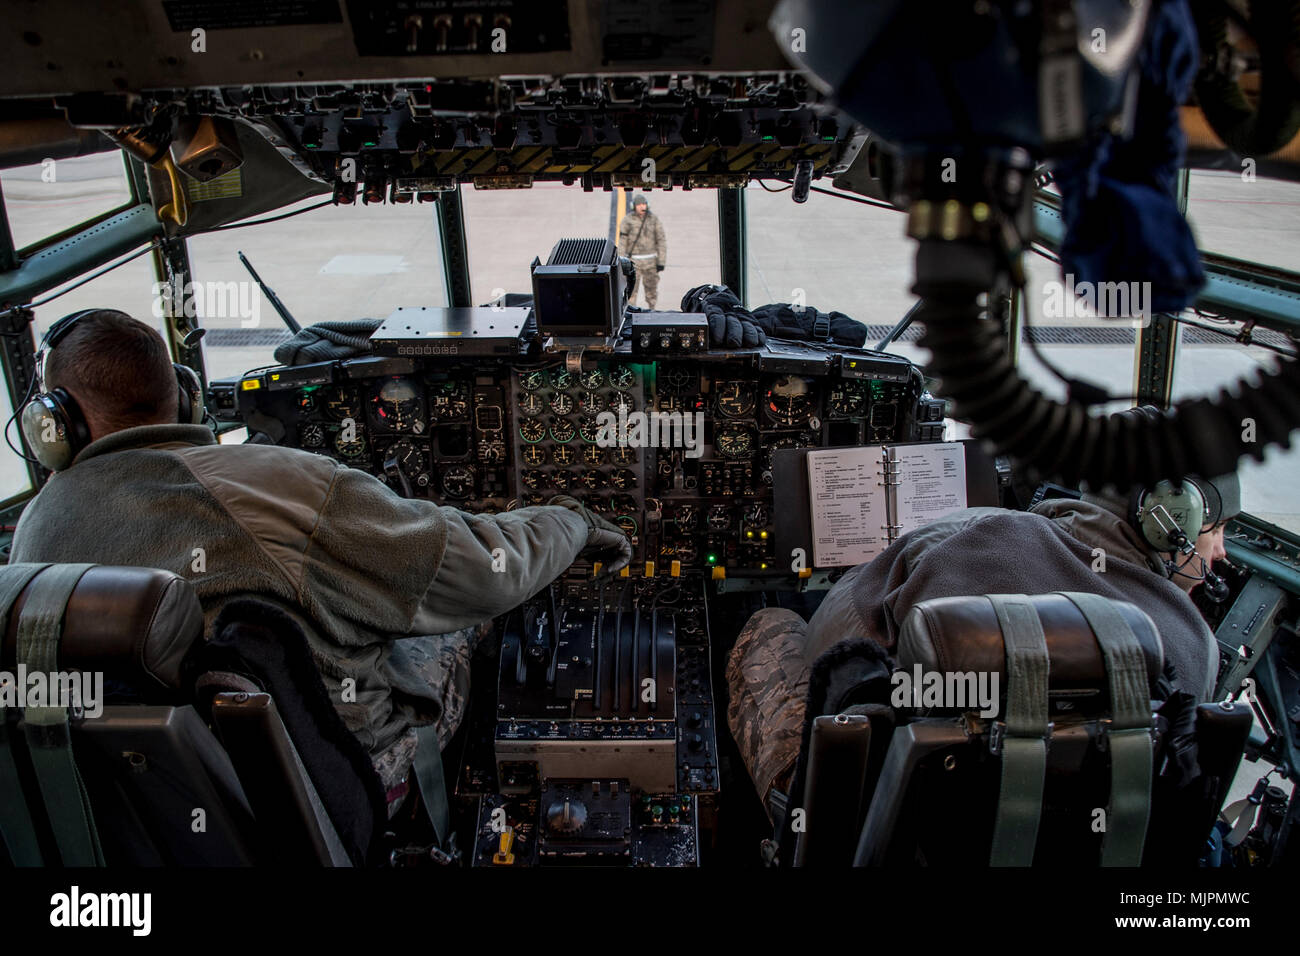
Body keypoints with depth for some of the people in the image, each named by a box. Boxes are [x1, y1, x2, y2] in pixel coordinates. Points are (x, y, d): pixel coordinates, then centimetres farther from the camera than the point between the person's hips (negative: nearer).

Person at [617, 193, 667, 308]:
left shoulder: (654, 220, -2)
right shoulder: (627, 221, -4)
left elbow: (661, 241, 0)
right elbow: (622, 243, -1)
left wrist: (661, 262, -4)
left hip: (650, 261, 1)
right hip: (633, 261, -1)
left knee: (651, 290, 8)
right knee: (631, 291, -6)